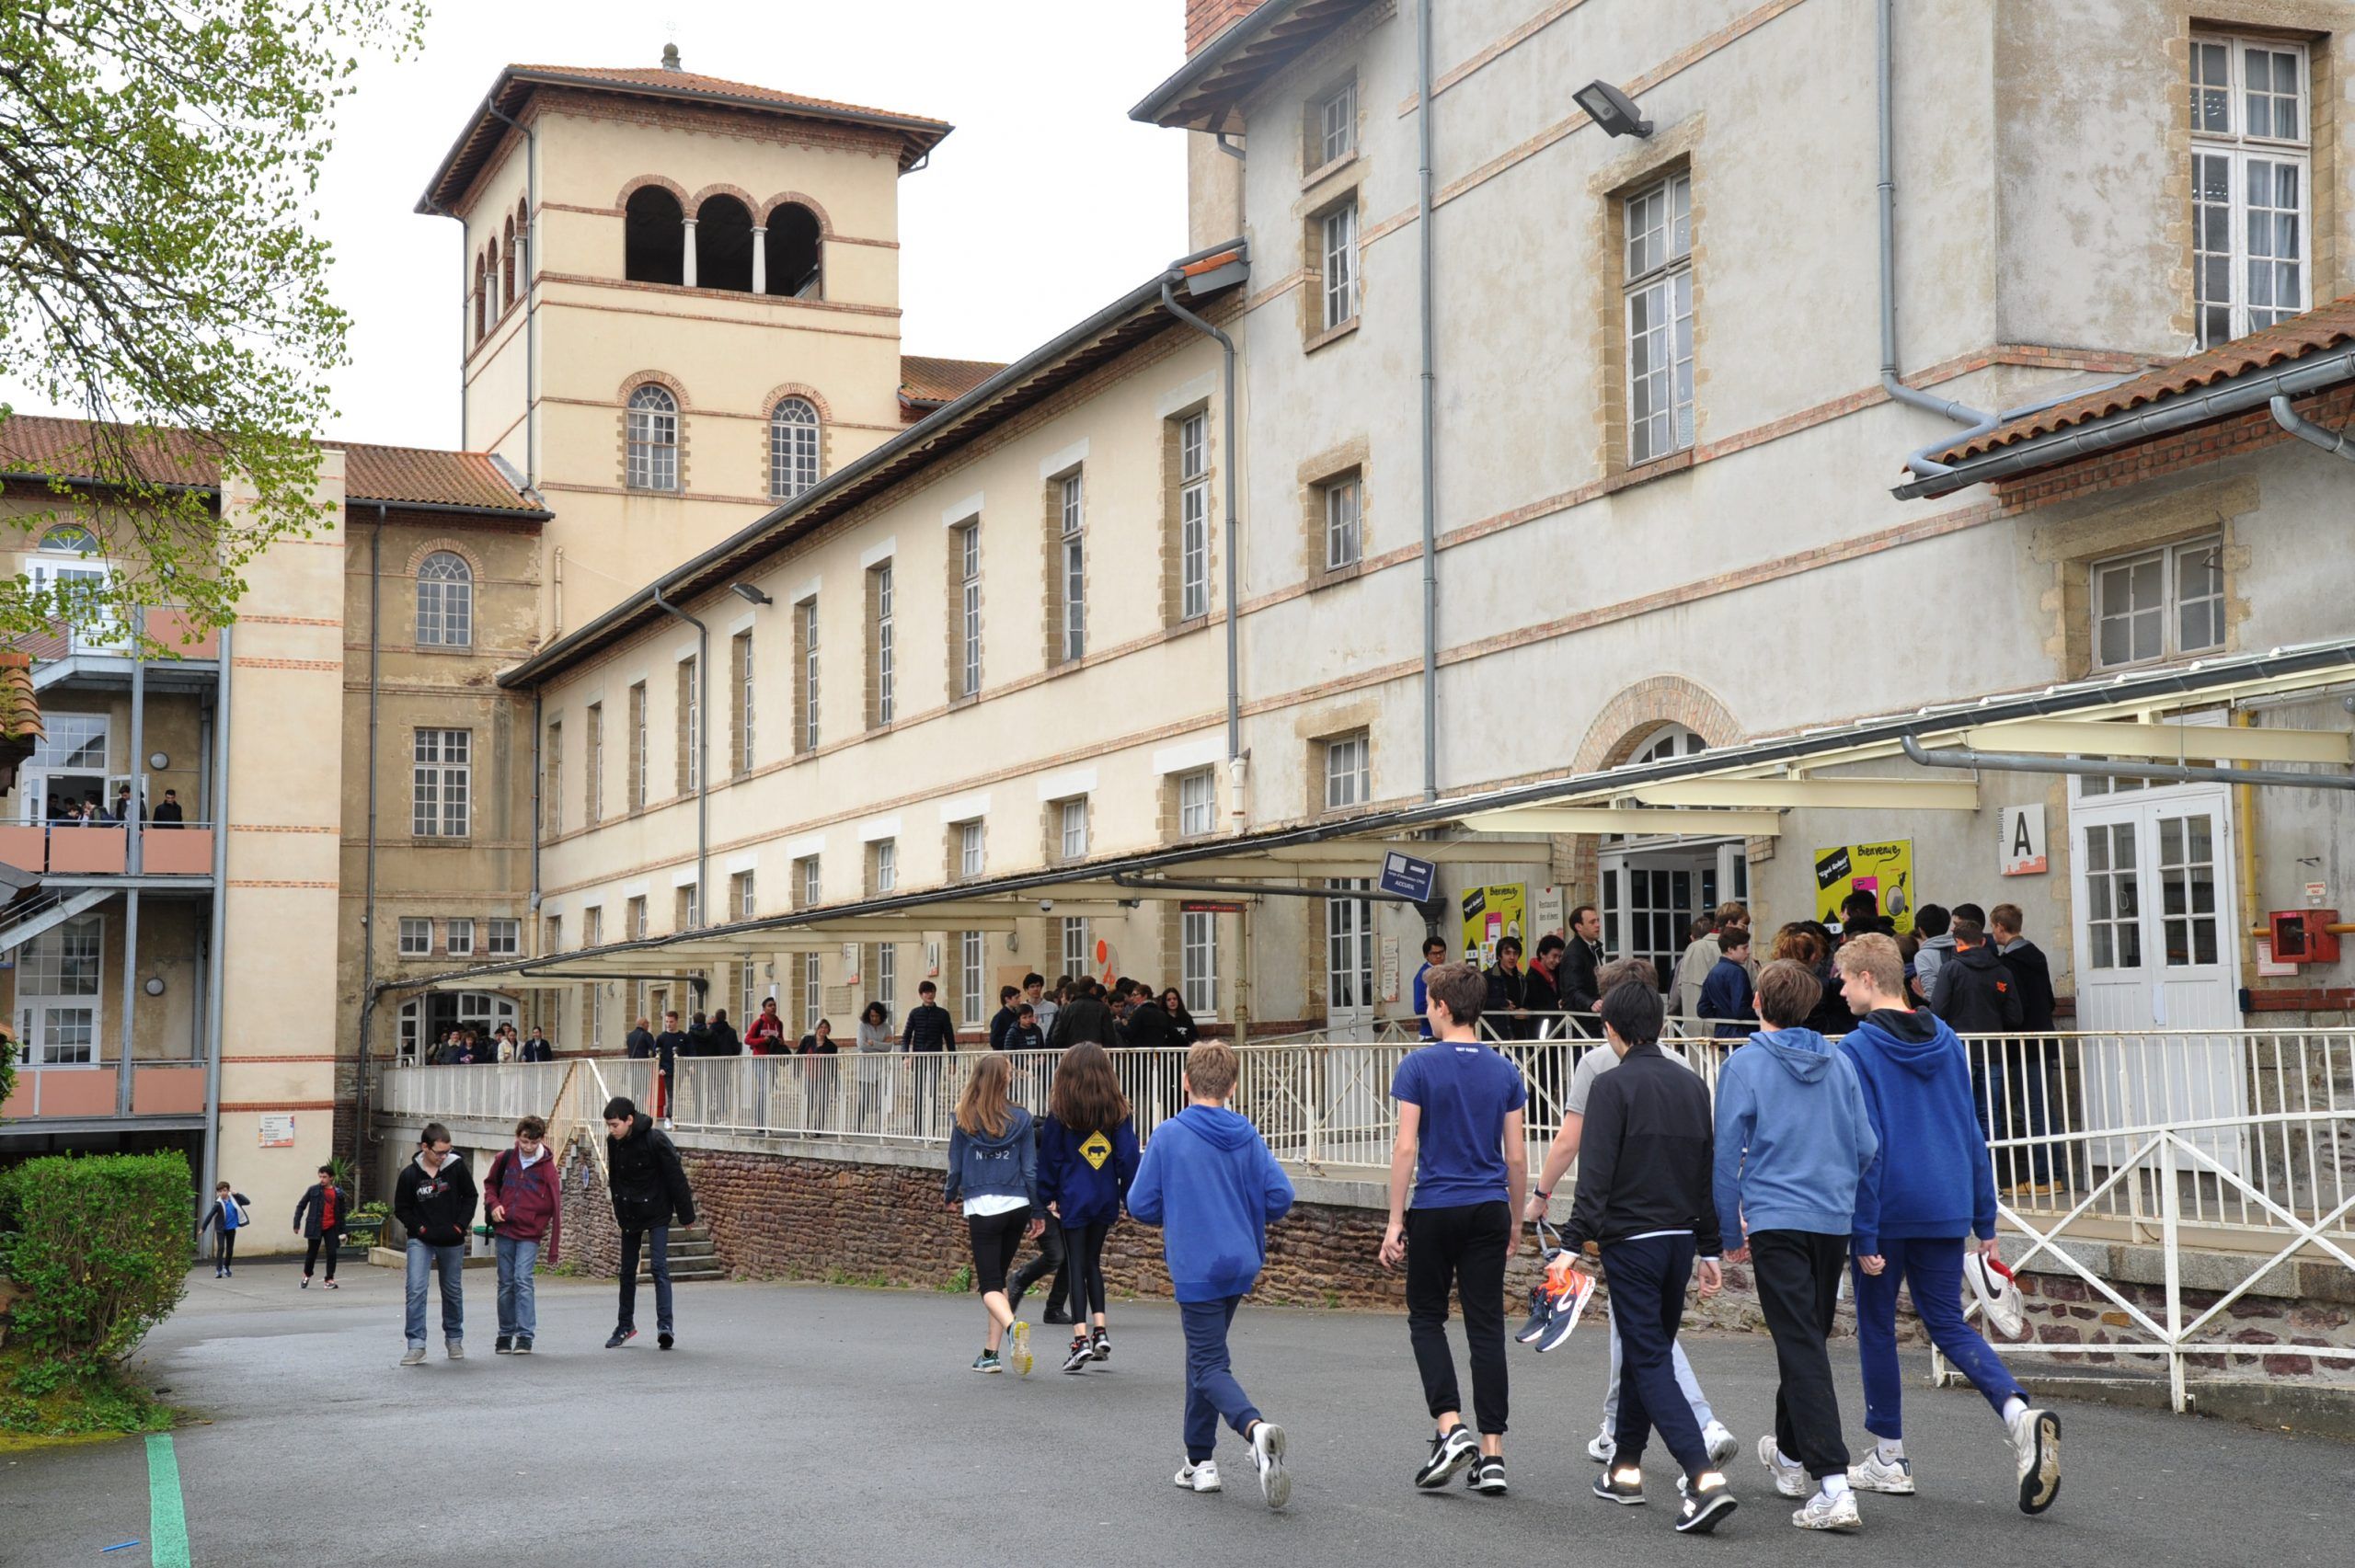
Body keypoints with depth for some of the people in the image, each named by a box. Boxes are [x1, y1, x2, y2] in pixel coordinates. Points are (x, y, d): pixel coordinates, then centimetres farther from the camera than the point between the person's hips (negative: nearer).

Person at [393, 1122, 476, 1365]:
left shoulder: (456, 1166, -7)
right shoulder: (410, 1174, -10)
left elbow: (470, 1196, 5)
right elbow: (401, 1209, 0)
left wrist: (460, 1225, -5)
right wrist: (421, 1228, -9)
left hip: (452, 1242, 2)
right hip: (420, 1241, -2)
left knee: (453, 1291, 14)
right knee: (416, 1290, -15)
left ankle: (454, 1340, 30)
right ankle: (416, 1345, -12)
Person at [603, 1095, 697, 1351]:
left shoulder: (655, 1140, -20)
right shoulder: (613, 1142, -2)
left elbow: (676, 1177, -15)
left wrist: (686, 1215, -11)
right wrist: (618, 1213, 17)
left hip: (657, 1212, -6)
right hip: (629, 1213, 6)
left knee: (660, 1267, -14)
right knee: (627, 1270, 12)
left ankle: (664, 1326, -18)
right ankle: (625, 1325, 24)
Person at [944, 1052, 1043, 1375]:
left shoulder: (965, 1121, -2)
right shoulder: (1021, 1119, 0)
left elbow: (956, 1166, 5)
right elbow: (1031, 1169, 2)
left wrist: (950, 1195, 25)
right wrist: (1038, 1212, 10)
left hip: (981, 1207, -2)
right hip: (1017, 1206, 2)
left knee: (990, 1284, -2)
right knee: (998, 1277, 16)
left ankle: (1013, 1325, -32)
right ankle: (991, 1353, 15)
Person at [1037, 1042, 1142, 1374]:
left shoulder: (1060, 1112, -6)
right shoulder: (1118, 1110, 0)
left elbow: (1049, 1156, 0)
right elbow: (1128, 1154, -1)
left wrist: (1048, 1197, 9)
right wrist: (1132, 1196, 5)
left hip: (1073, 1200, -3)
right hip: (1106, 1198, 3)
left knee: (1076, 1265, -1)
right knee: (1093, 1261, 18)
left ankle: (1081, 1338, -10)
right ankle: (1100, 1331, 11)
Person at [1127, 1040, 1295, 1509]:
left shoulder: (1168, 1136, -8)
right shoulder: (1247, 1136, 1)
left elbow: (1140, 1206, -7)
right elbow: (1280, 1197, -4)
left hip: (1195, 1268, -5)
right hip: (1240, 1264, 5)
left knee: (1209, 1367, -3)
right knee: (1205, 1355, 20)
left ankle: (1255, 1427, -31)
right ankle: (1200, 1461, 23)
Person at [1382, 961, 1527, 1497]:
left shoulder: (1419, 1066, -7)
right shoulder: (1504, 1071, 5)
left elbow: (1405, 1147, -10)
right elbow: (1516, 1156, 6)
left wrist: (1395, 1221, -6)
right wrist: (1515, 1219, 17)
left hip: (1436, 1210, -3)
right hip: (1489, 1210, 3)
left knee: (1426, 1317, 11)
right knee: (1486, 1327, 5)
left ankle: (1451, 1427, -6)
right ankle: (1492, 1452, 3)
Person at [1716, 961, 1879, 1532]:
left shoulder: (1745, 1064, -6)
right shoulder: (1838, 1062, 6)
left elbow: (1727, 1155, -5)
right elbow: (1867, 1147, 8)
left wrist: (1730, 1229, 6)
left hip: (1775, 1221, -5)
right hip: (1834, 1222, 5)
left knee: (1802, 1347, -8)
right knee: (1809, 1339, 20)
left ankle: (1834, 1485, -17)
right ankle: (1790, 1453, 39)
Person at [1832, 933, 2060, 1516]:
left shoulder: (1856, 1049, -11)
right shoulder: (1947, 1041, 9)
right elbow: (1973, 1135, 12)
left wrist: (1863, 1235, -12)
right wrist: (1985, 1222, 16)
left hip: (1887, 1211, -5)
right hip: (1946, 1211, 5)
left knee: (1876, 1325, 10)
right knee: (1948, 1323, 12)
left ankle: (1889, 1457, 18)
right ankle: (2020, 1412, -12)